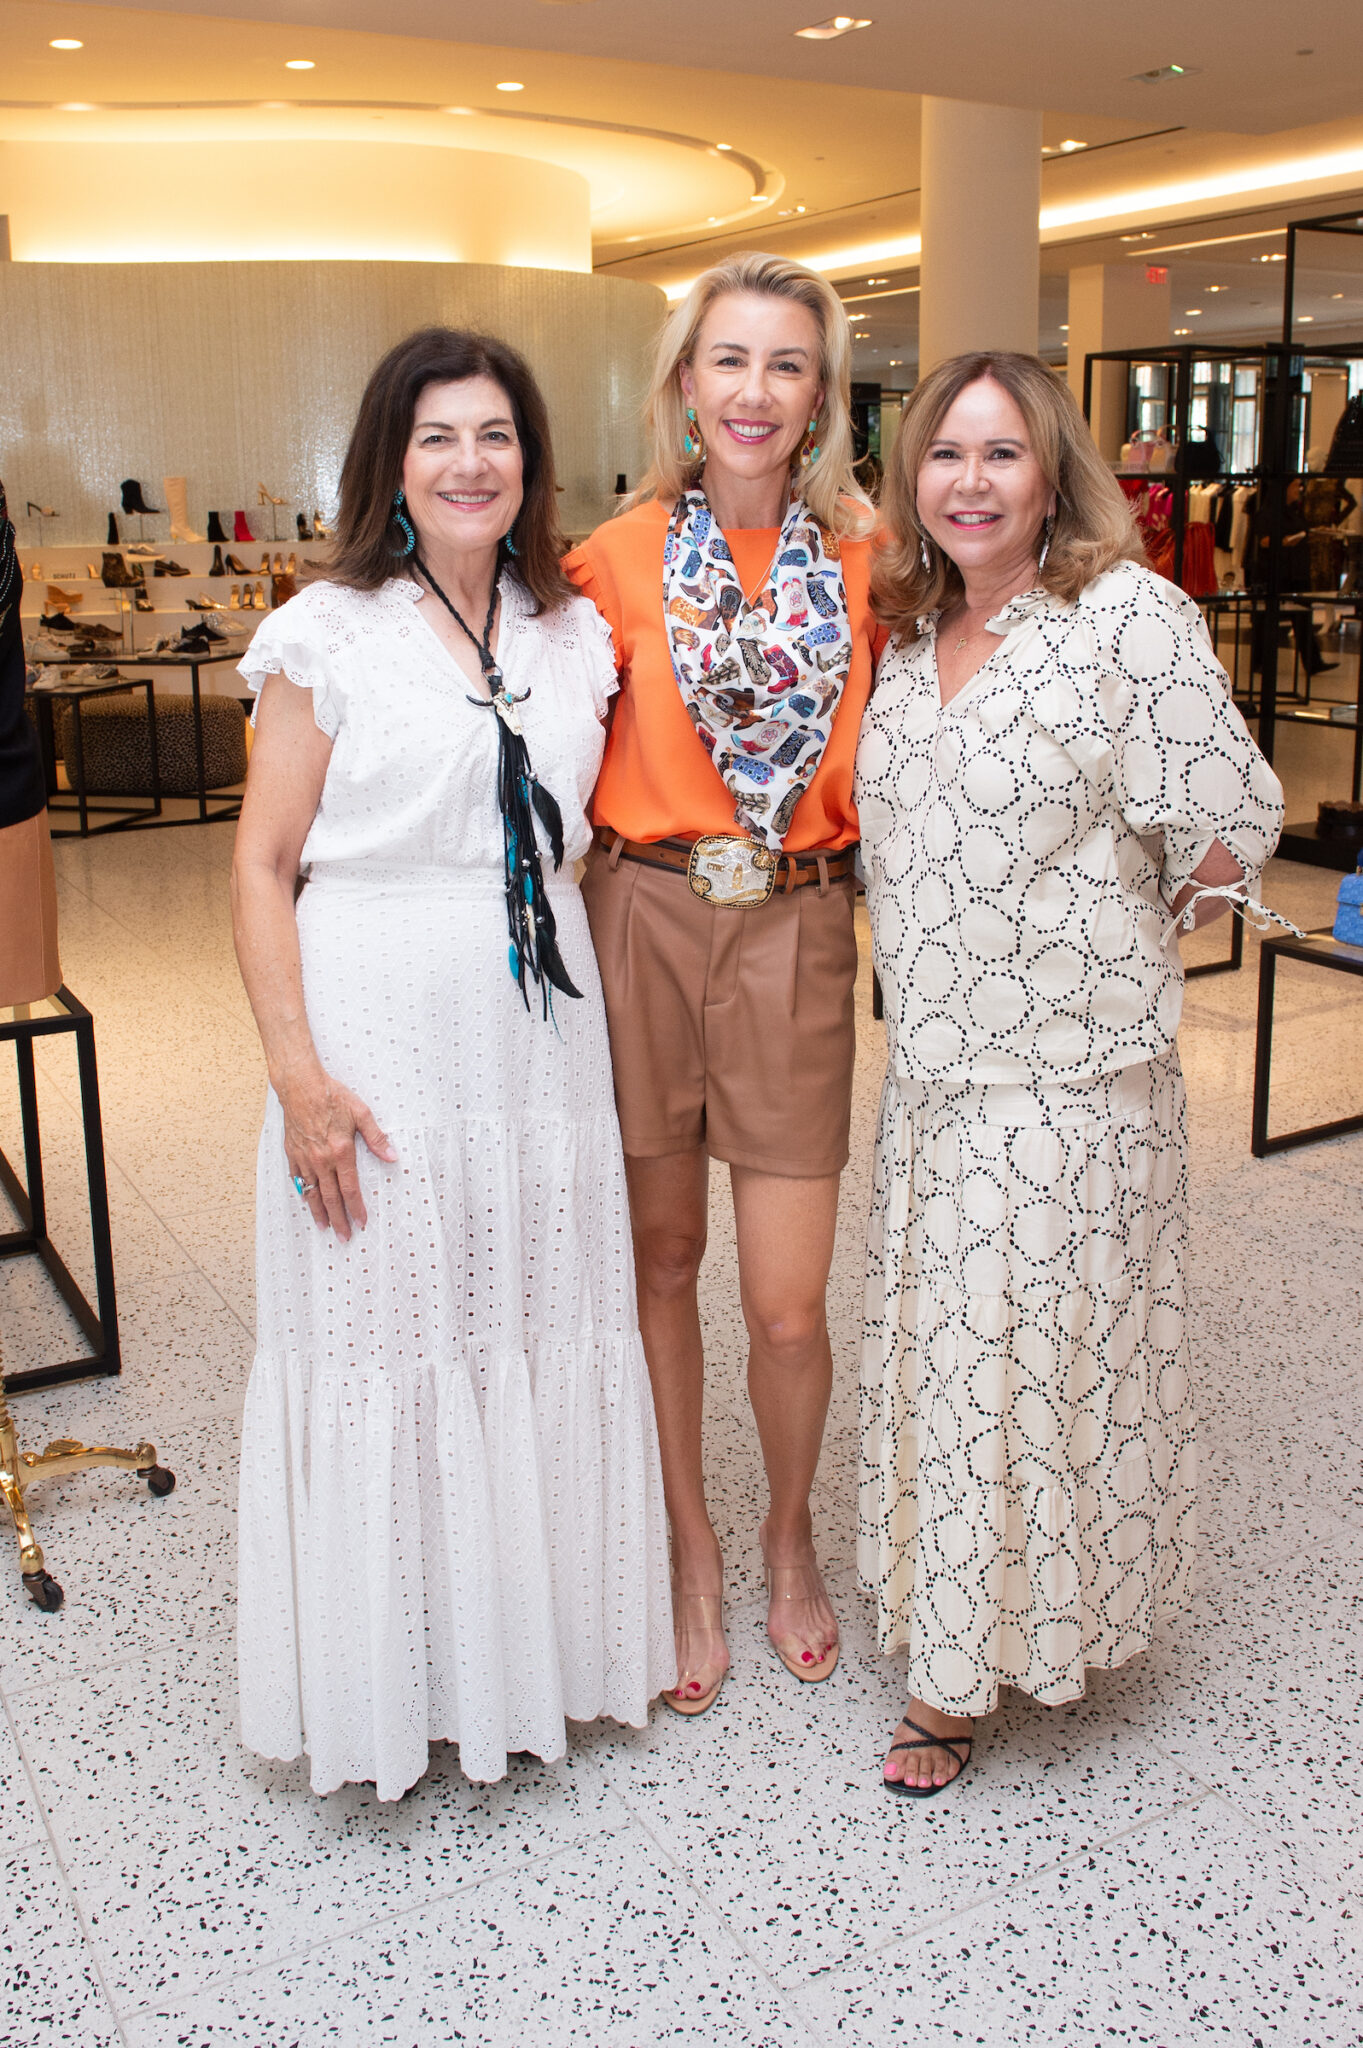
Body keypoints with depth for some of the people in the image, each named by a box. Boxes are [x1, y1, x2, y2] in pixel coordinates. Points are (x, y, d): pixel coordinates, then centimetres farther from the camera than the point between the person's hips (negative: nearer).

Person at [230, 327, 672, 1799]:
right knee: (384, 1337, 5)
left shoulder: (573, 632, 10)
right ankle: (388, 1681, 24)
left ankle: (537, 1641, 32)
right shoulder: (329, 632, -4)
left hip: (539, 1035, 4)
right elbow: (262, 863, -6)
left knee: (540, 1334, 12)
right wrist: (298, 1071, -14)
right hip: (378, 1038, -4)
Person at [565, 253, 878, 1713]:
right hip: (640, 921, 0)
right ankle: (688, 1549, 33)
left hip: (794, 933, 0)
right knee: (660, 1263, 11)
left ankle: (789, 1539, 32)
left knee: (787, 1304, 2)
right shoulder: (618, 561, 1)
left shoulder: (865, 562, 3)